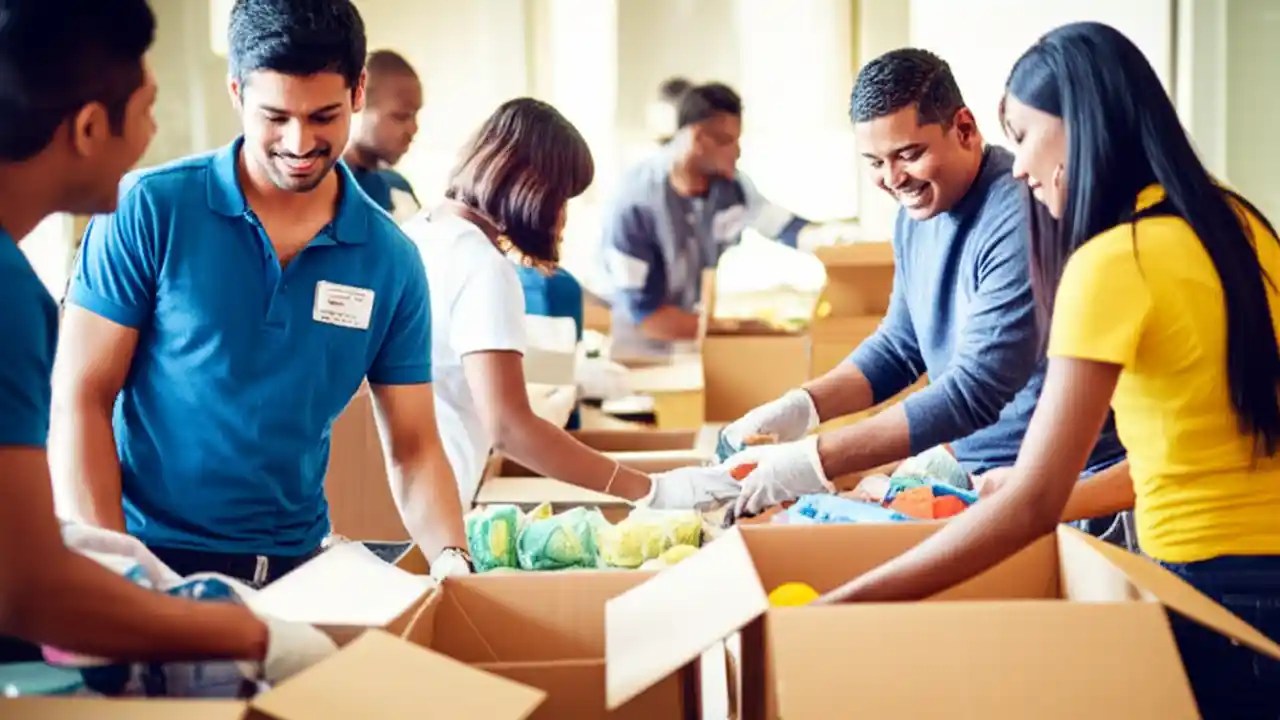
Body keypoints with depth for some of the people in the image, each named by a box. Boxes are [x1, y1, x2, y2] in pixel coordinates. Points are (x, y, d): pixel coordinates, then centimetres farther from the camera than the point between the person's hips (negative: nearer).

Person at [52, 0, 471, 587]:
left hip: (296, 567, 3)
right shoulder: (148, 211, -8)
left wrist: (452, 561, -14)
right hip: (151, 558, -2)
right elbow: (80, 399, -7)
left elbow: (412, 447, 3)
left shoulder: (391, 262, -1)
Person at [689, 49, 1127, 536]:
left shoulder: (1019, 217, -21)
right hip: (973, 474, 7)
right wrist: (801, 407, -1)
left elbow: (976, 390, -25)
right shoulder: (916, 213, 5)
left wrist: (816, 461, -27)